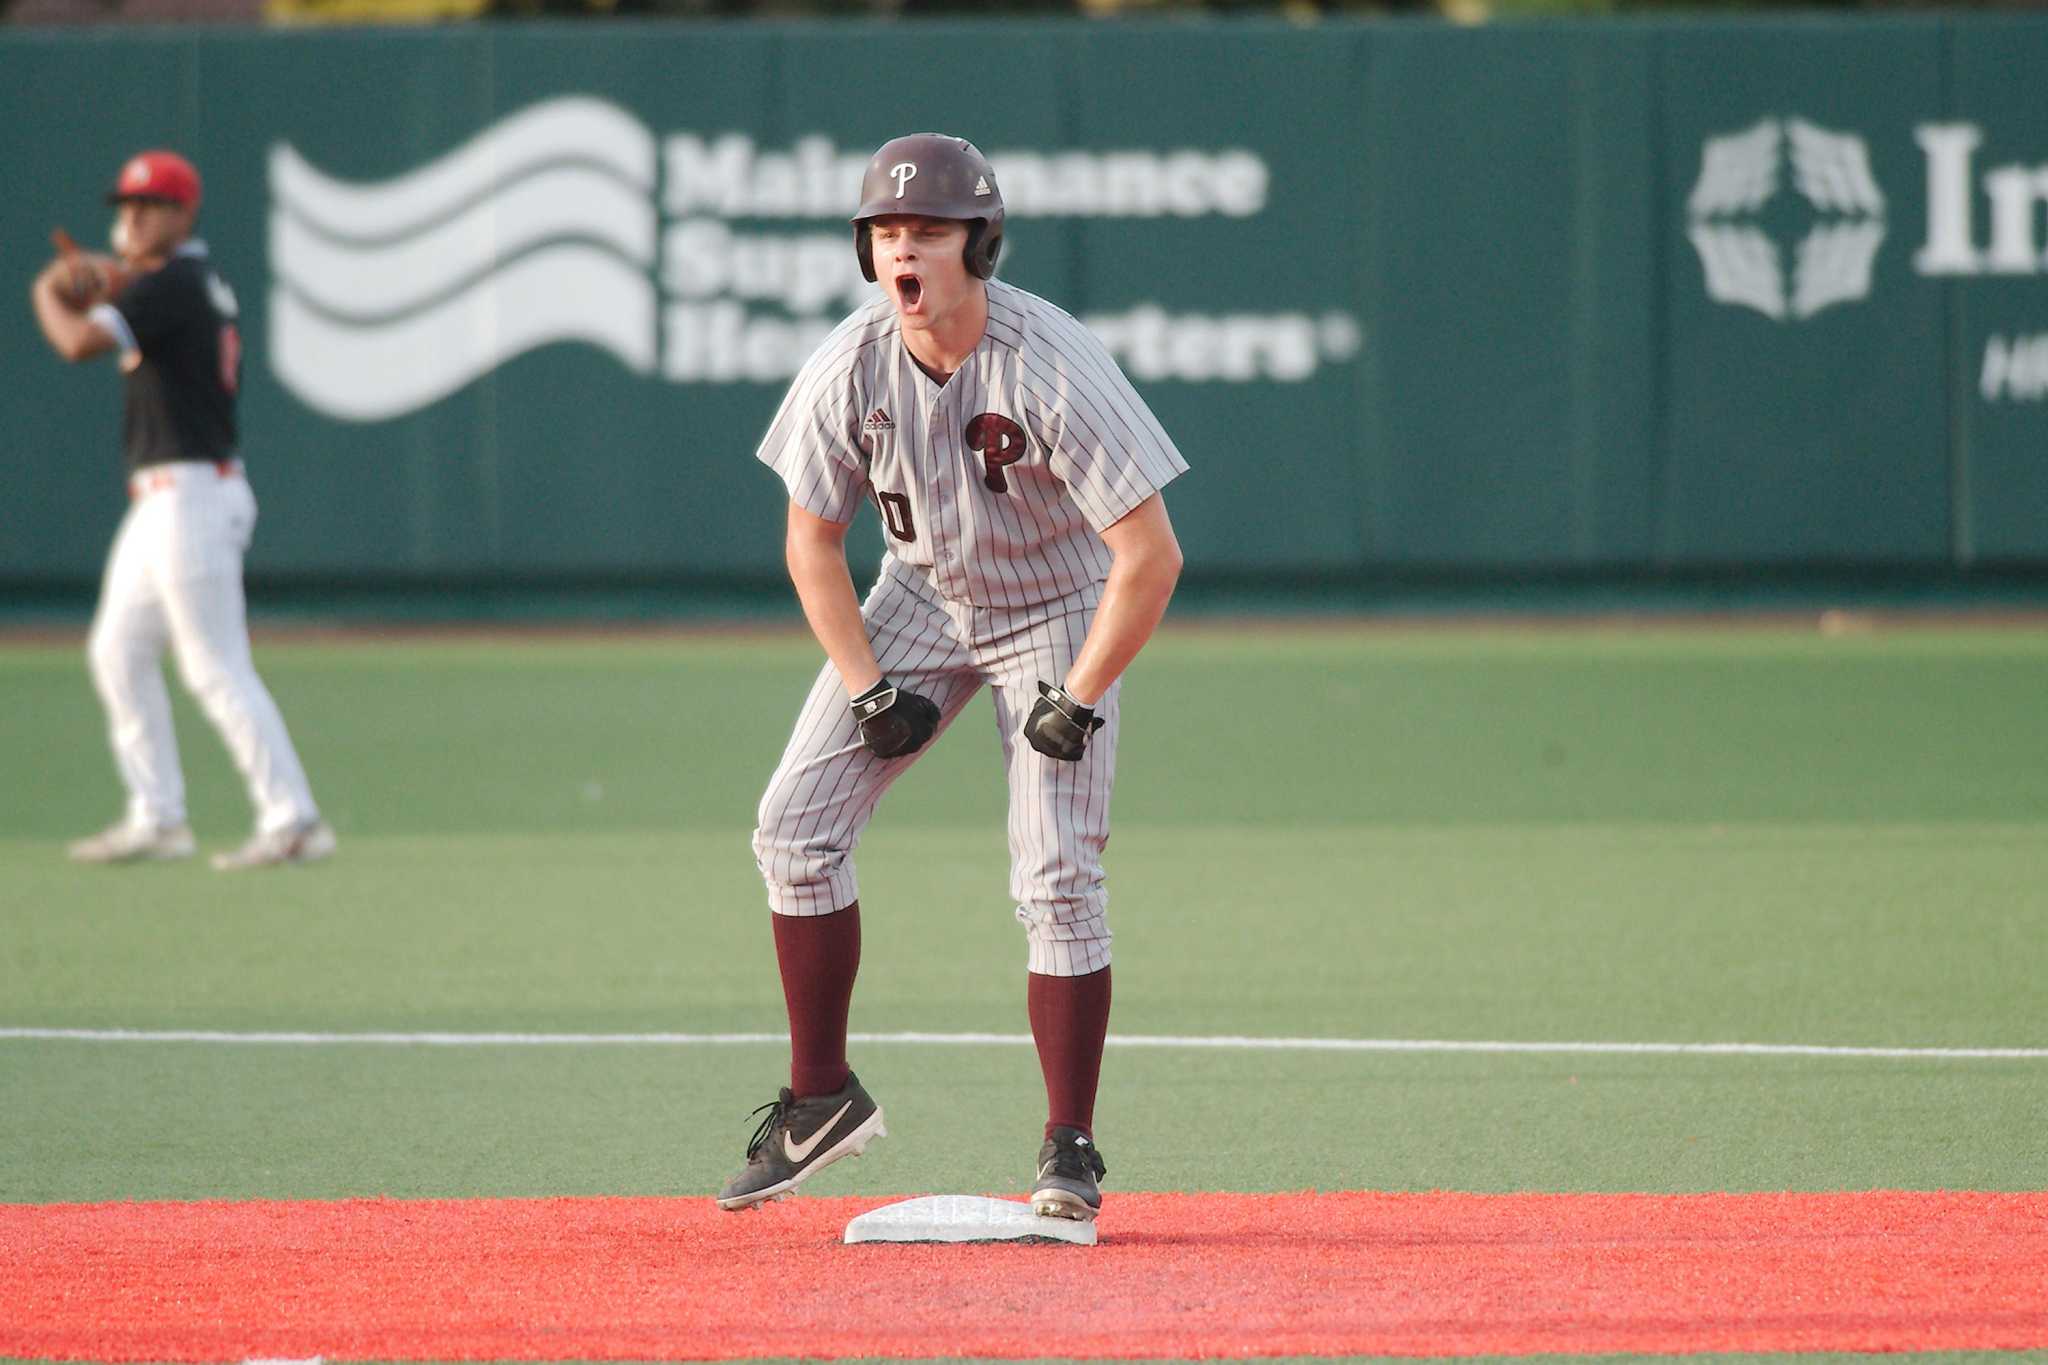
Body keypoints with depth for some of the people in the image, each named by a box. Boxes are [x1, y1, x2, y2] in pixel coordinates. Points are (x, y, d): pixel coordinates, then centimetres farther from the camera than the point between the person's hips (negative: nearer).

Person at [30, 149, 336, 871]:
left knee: (216, 668, -12)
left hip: (190, 494, -10)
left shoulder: (170, 286, -14)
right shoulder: (199, 283, 15)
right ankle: (156, 817, 20)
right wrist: (85, 281, 2)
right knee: (118, 653, 16)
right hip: (162, 502, 10)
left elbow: (81, 342, -23)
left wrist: (47, 293, -3)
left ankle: (292, 819, -15)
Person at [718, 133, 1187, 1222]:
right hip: (922, 596, 4)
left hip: (1057, 610, -4)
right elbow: (812, 537, -2)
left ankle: (1070, 1150, -3)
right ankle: (820, 1099, 7)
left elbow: (1152, 556, -28)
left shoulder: (1052, 369, -31)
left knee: (1057, 878, -15)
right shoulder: (849, 367, -17)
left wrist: (1079, 702, -24)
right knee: (795, 826, -6)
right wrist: (867, 689, -11)